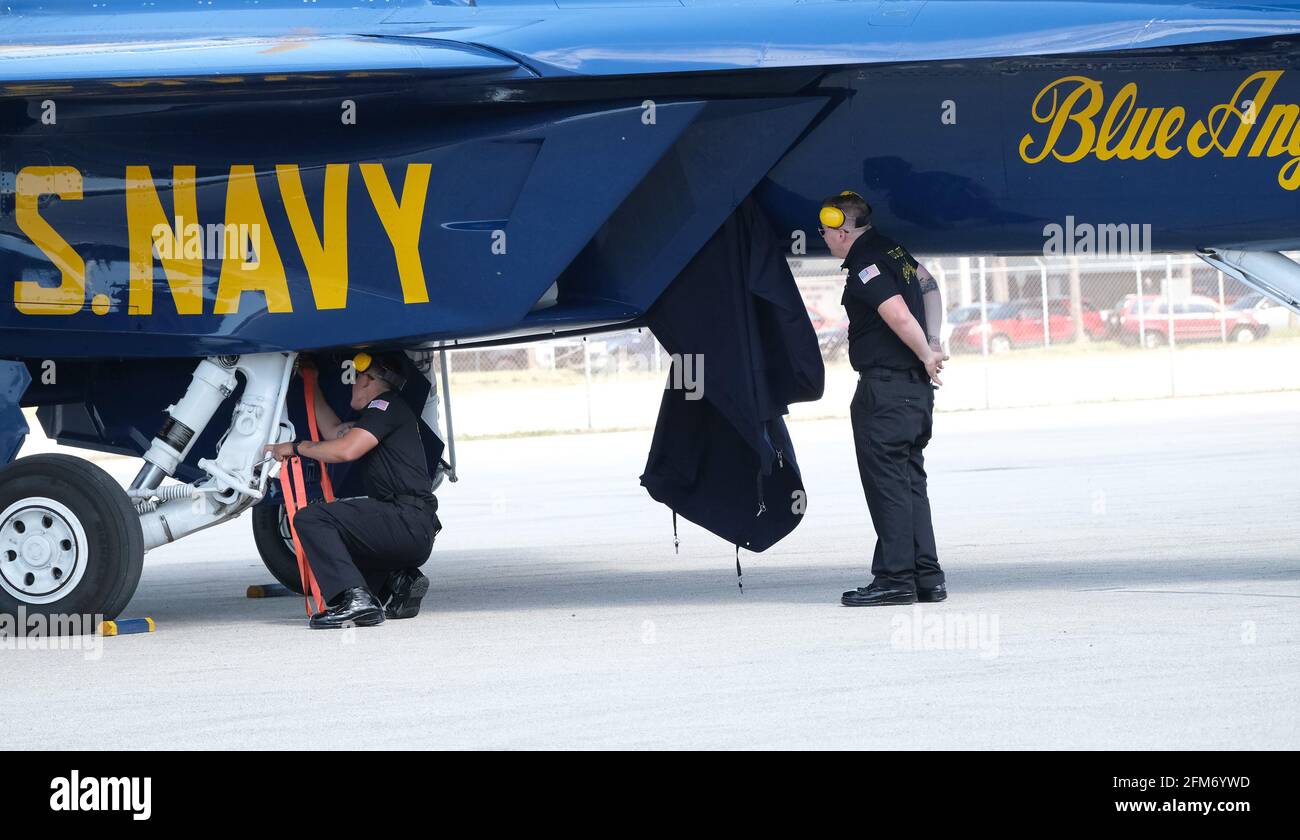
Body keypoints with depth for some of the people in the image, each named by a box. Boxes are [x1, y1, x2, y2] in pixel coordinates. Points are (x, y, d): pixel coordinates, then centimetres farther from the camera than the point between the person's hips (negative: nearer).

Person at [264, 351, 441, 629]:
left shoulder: (386, 405, -4)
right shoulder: (379, 415, 27)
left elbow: (345, 450, -17)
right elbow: (333, 432, 38)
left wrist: (296, 447, -5)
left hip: (406, 522, -10)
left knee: (310, 519, -18)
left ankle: (354, 599, -32)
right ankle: (397, 584, 8)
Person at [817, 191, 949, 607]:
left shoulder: (865, 268, -16)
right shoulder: (892, 249, 13)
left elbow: (900, 317, -25)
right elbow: (928, 284, 27)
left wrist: (926, 355, -9)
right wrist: (932, 343, 19)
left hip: (885, 387, -10)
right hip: (917, 386, 10)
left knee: (886, 482, -6)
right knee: (910, 481, 12)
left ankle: (895, 577, -7)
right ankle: (927, 576, 11)